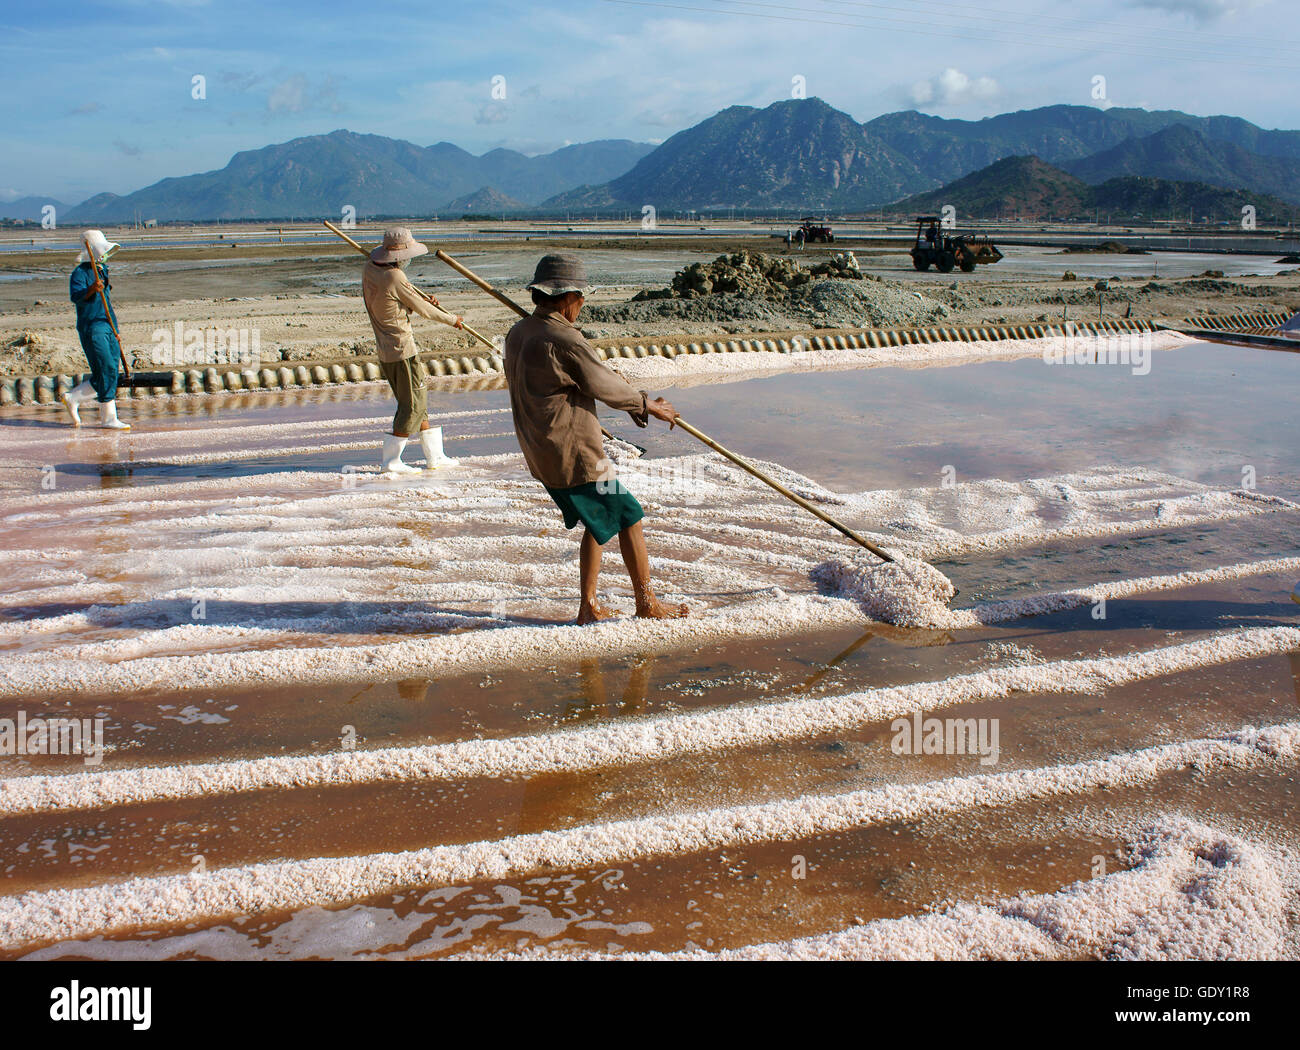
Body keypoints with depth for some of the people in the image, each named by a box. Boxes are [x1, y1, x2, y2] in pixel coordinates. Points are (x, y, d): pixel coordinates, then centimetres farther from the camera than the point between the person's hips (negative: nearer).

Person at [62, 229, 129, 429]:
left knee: (111, 372, 5)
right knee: (106, 370, -12)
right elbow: (75, 296, -24)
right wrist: (91, 290, -43)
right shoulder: (80, 273, -8)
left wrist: (115, 328, 27)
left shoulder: (103, 269, 18)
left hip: (108, 326, 8)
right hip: (91, 327, -8)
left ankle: (72, 399, 20)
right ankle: (109, 418, -6)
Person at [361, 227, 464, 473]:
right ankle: (391, 460, 1)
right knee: (413, 404, 0)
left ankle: (434, 455, 22)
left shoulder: (369, 268, 4)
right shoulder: (395, 278, -21)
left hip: (384, 349, 9)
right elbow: (423, 309, -11)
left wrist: (421, 300, 11)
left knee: (418, 400, 16)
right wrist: (452, 320, 5)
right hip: (402, 349, -9)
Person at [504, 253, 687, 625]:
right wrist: (646, 404, 6)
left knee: (600, 523, 21)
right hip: (575, 456, -9)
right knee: (629, 518, 6)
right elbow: (604, 385, -11)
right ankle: (647, 603, 17)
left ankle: (588, 607, 24)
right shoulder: (566, 340, -21)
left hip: (541, 455, 9)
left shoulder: (517, 335, 7)